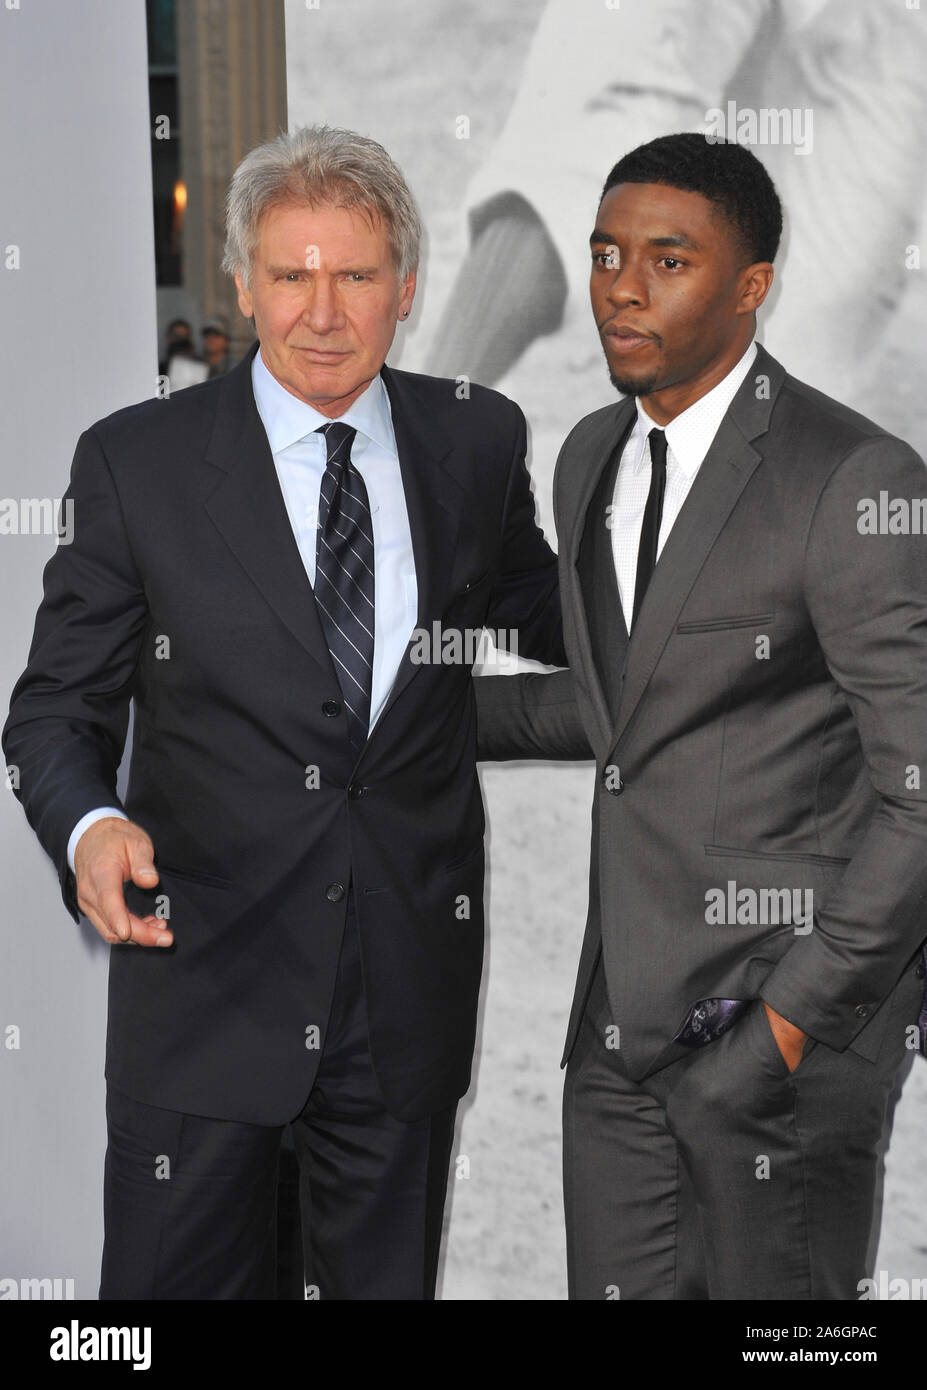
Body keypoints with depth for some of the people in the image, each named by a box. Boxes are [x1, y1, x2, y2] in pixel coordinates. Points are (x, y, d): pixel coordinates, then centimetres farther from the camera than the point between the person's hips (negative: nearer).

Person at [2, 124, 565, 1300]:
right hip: (203, 973, -2)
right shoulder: (136, 461, -5)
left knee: (389, 1278, 17)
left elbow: (534, 609, 19)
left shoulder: (477, 441, 3)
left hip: (414, 979, 3)